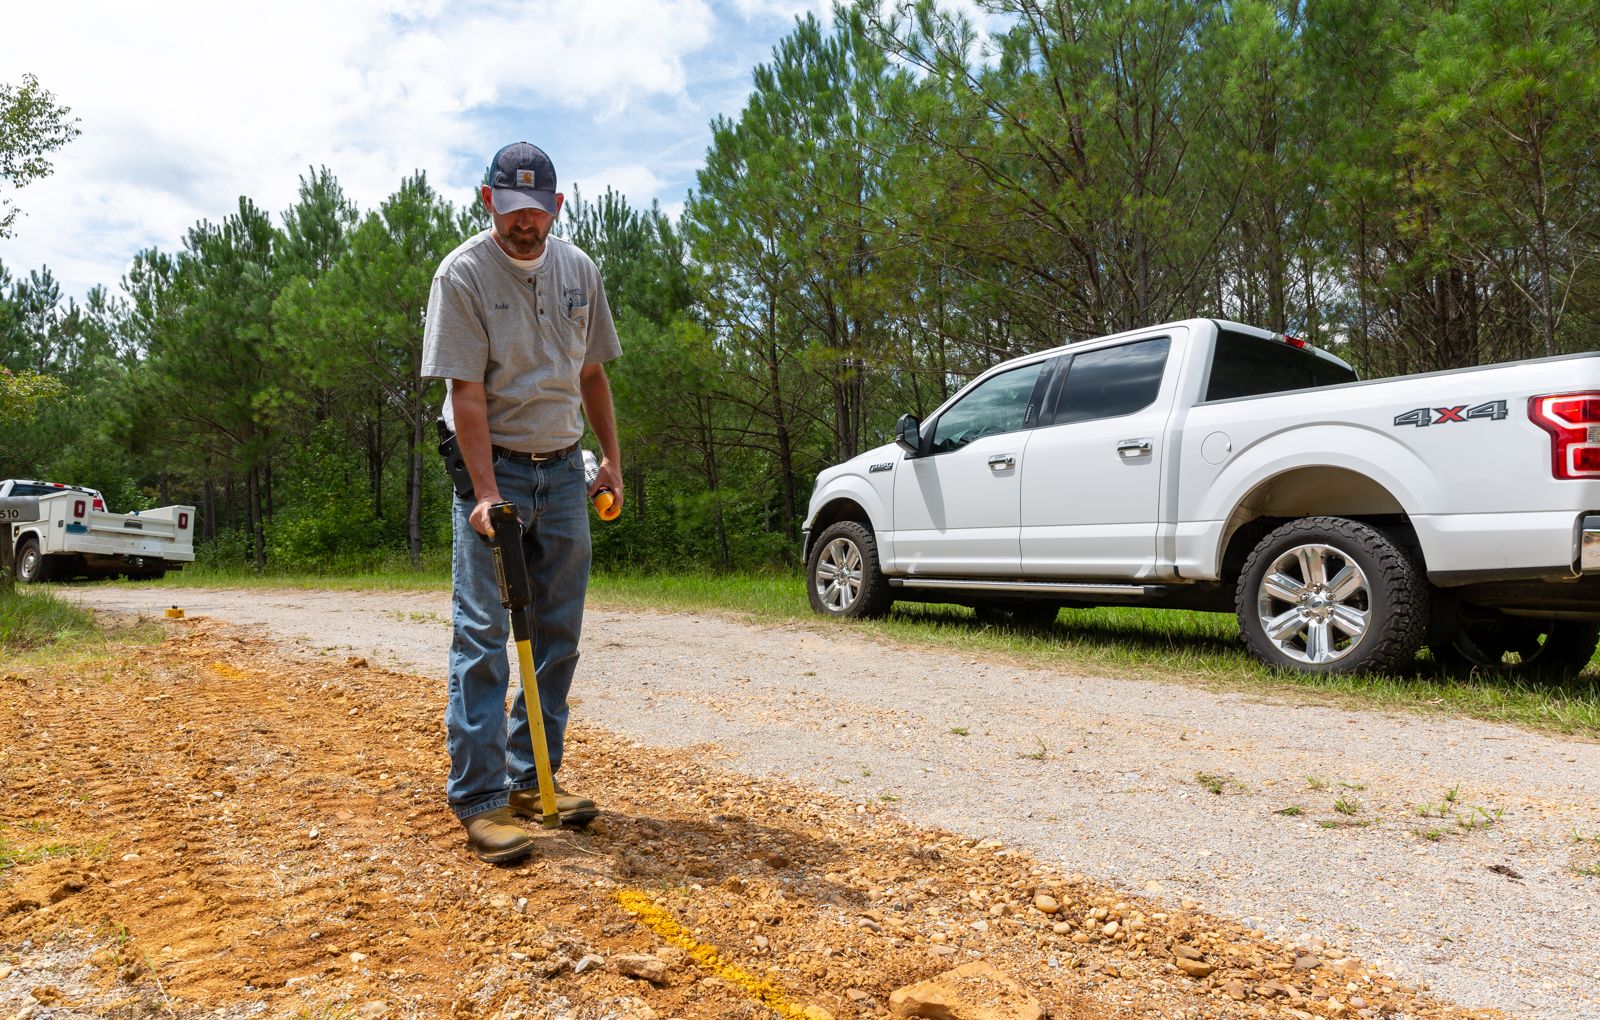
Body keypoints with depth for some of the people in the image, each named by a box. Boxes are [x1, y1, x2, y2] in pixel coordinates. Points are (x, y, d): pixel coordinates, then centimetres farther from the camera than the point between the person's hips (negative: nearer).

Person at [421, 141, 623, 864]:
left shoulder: (578, 269, 7)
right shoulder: (462, 274, -9)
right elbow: (467, 392, -16)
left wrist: (612, 457, 10)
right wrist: (487, 494, -23)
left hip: (563, 471, 6)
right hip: (493, 468, -5)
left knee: (557, 635, 8)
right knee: (481, 636, -7)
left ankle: (533, 777, 19)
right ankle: (479, 799, -1)